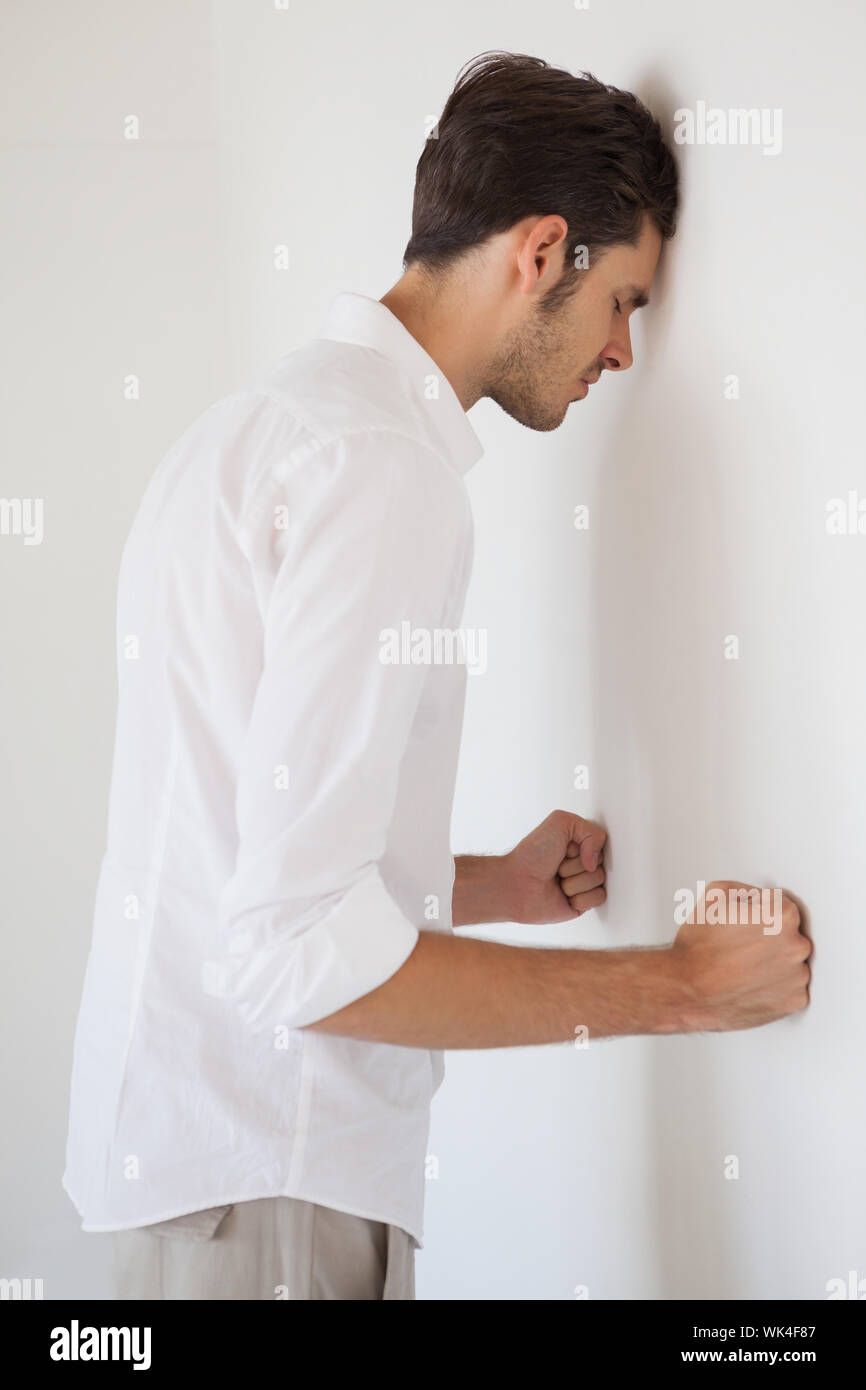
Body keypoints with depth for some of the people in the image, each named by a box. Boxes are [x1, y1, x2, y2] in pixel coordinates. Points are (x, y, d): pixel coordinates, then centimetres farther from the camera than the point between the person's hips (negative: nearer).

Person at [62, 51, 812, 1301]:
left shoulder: (276, 414, 13)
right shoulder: (384, 458, -19)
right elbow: (303, 948, -25)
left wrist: (489, 888, 17)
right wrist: (678, 987, -16)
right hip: (265, 1192, -10)